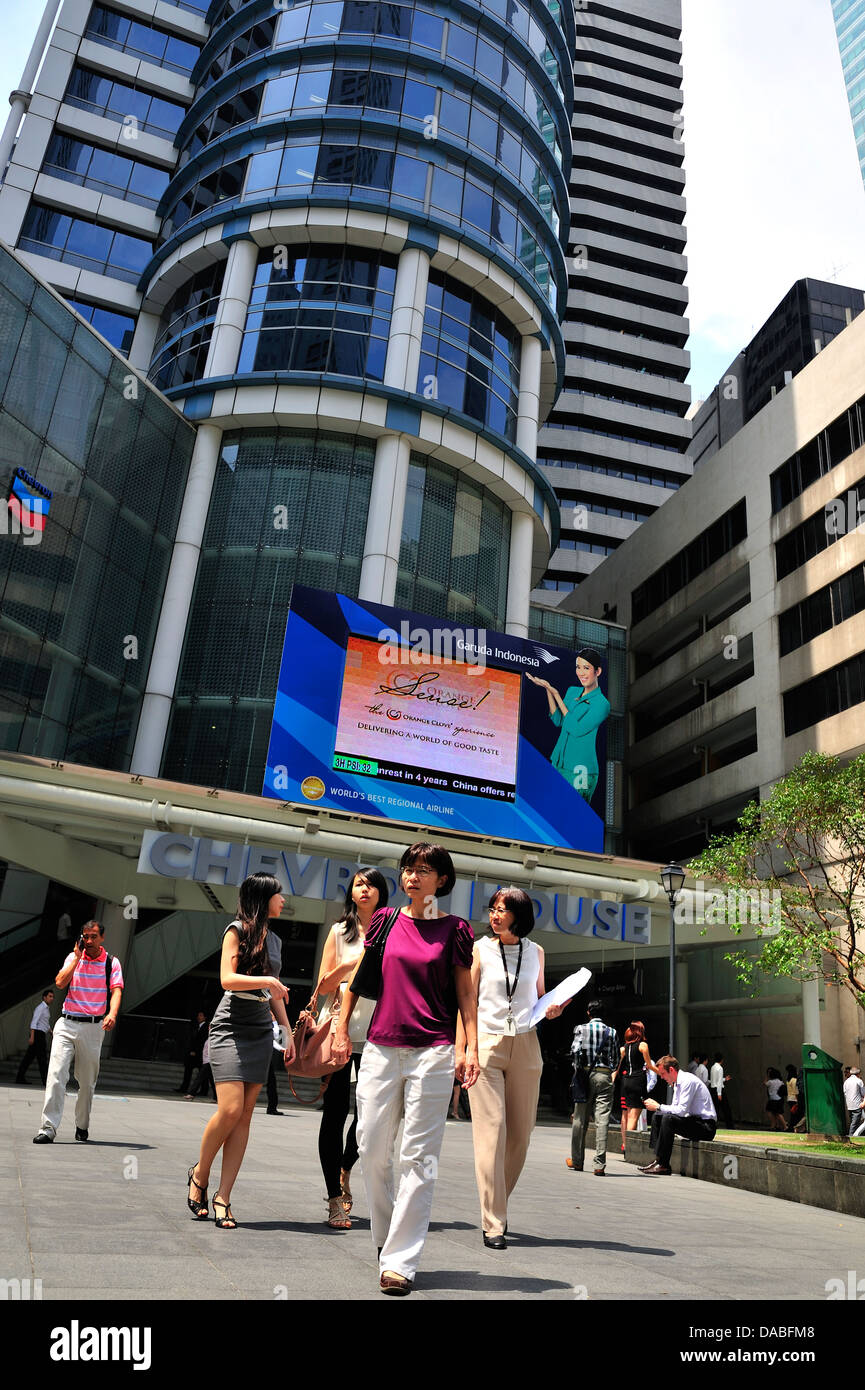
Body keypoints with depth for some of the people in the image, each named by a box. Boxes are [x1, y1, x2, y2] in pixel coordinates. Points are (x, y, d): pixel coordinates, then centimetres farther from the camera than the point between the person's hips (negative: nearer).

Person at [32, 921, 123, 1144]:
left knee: (87, 1082, 6)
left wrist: (112, 1014, -26)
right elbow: (60, 983, -6)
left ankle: (82, 1126, 23)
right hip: (67, 1024, 1)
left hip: (94, 1027, -1)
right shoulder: (73, 957, 8)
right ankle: (48, 1128, -10)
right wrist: (77, 957, -8)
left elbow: (116, 990, -9)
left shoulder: (112, 962, 2)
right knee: (56, 1075, -12)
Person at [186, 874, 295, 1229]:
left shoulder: (274, 939, 17)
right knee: (230, 1109, -13)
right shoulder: (237, 930, -2)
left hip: (261, 1032, 6)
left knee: (245, 1114, 0)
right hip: (231, 1028, -6)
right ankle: (199, 1175, 12)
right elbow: (227, 978, -13)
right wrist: (265, 980, -24)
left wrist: (289, 1032, 17)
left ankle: (223, 1197, 4)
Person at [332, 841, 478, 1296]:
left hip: (432, 1052, -3)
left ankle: (400, 1260, 8)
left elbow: (466, 993, 4)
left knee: (417, 1156, -1)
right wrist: (342, 1028, 11)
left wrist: (472, 1048, -3)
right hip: (381, 1048, 3)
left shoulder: (455, 930, 1)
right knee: (372, 1148, 7)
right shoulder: (386, 921, 8)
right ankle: (386, 1236, 29)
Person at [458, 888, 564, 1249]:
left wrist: (552, 1010, -2)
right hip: (486, 1045, -3)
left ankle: (497, 1203, 27)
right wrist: (460, 1049, -7)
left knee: (521, 1133, 5)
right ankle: (493, 1223, -1)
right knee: (491, 1131, -7)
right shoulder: (480, 949, 2)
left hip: (525, 1046, 3)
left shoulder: (535, 952, 10)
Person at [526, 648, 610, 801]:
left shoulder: (601, 703, -10)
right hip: (558, 763, 6)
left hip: (579, 770, -6)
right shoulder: (572, 691, 11)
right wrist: (548, 690, -2)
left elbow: (576, 730, -16)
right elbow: (558, 721, 8)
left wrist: (556, 695, -11)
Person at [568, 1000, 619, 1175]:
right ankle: (600, 1165, -7)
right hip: (605, 1076, 1)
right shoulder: (612, 1032, 6)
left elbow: (575, 1050, -10)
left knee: (580, 1119, 9)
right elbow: (616, 1060, 6)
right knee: (602, 1119, -2)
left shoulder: (581, 1029, 1)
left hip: (585, 1075, 0)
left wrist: (579, 1068, 5)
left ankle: (576, 1161, 18)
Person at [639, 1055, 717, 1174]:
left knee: (668, 1118, -28)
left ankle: (663, 1165, -22)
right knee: (657, 1116, 4)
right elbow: (674, 1108, 15)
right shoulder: (677, 1083, 11)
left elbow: (682, 1110, -26)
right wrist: (655, 1106, -1)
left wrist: (658, 1107, -17)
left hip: (706, 1126, -10)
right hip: (694, 1120, 10)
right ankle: (658, 1159, -4)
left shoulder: (687, 1080, -18)